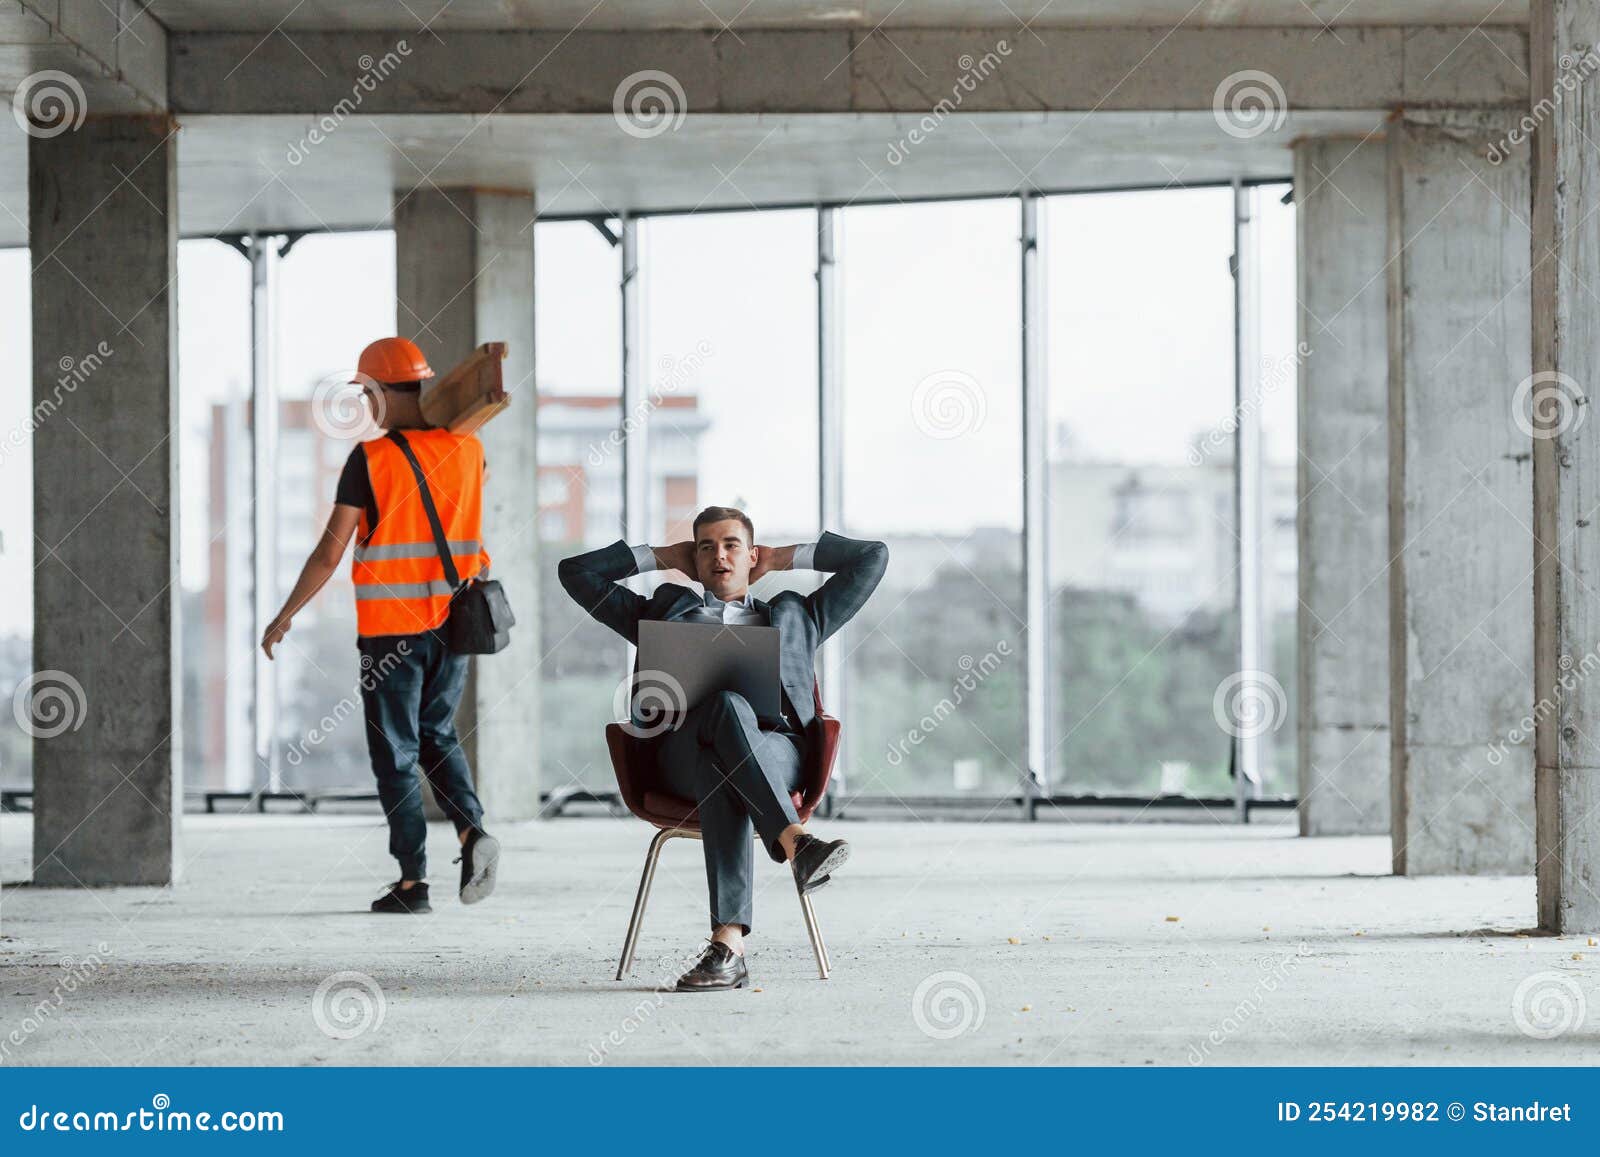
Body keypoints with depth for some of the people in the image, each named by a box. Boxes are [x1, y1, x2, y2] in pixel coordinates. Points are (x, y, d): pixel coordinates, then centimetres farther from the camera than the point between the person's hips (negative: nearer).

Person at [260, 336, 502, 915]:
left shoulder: (371, 459, -10)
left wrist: (285, 616, 1)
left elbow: (330, 551, -10)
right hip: (452, 623, 4)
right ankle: (471, 829, -5)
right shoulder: (466, 449, 3)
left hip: (390, 628, -4)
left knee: (396, 751, 4)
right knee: (437, 736, 20)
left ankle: (413, 882, 2)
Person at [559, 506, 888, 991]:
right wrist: (661, 556, 33)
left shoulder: (793, 617, 35)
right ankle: (797, 843, -57)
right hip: (682, 751, -1)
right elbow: (576, 572, 32)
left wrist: (785, 557, 34)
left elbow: (872, 557, 34)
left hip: (777, 751, 1)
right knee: (728, 705, -39)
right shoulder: (665, 612, 36)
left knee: (722, 766, -40)